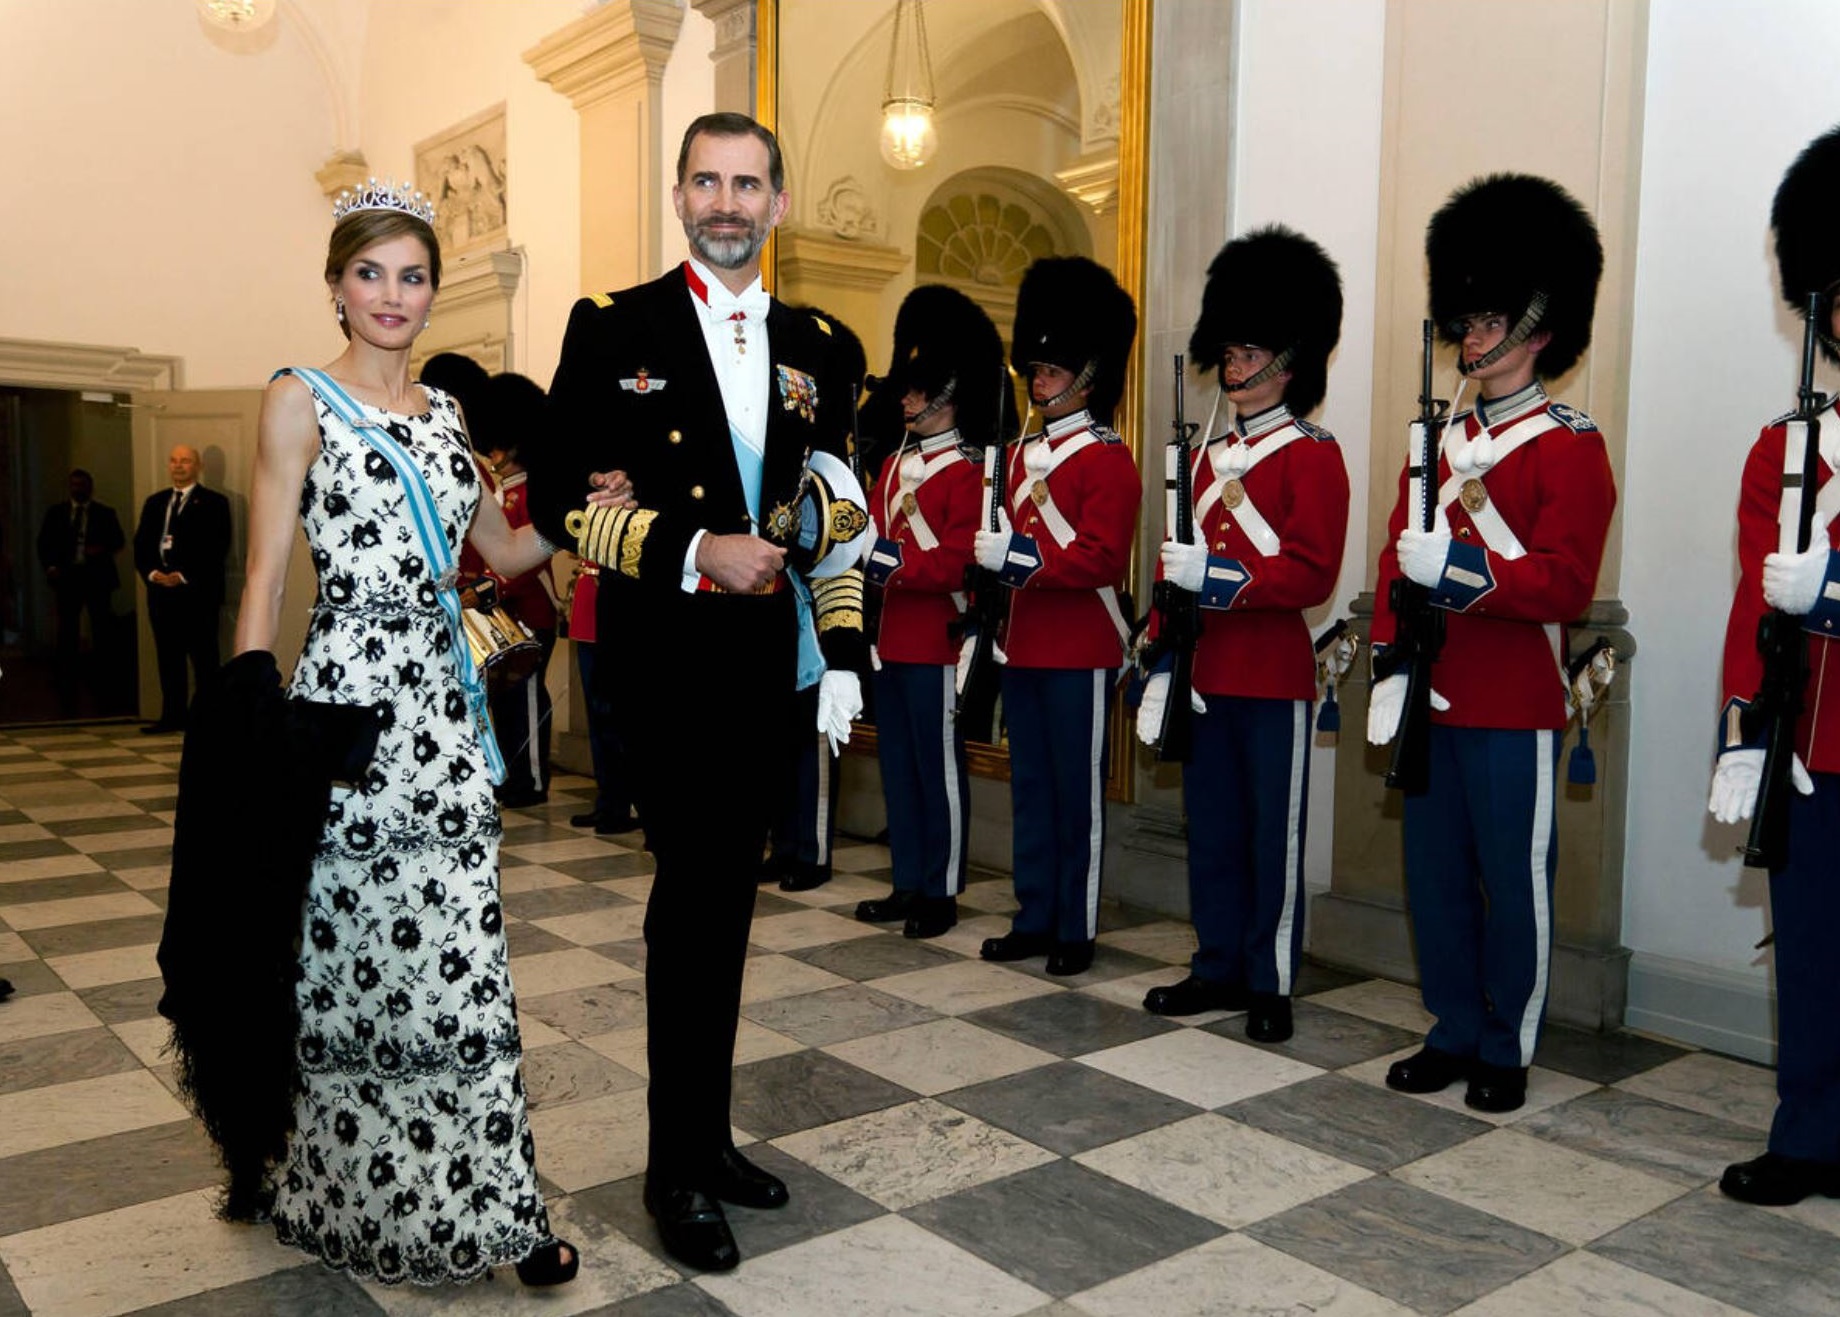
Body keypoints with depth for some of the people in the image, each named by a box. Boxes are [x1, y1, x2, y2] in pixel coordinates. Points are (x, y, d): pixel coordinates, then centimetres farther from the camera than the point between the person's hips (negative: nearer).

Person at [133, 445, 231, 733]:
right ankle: (173, 715, 11)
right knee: (168, 657, 7)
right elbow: (141, 544, 14)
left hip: (198, 592, -5)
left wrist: (184, 576, -15)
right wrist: (152, 572, -5)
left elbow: (217, 547, -9)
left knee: (203, 657, -3)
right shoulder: (154, 502, 19)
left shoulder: (213, 502, 0)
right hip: (161, 590, 6)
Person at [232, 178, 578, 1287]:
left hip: (445, 706, 5)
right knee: (355, 959, 5)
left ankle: (488, 1204, 16)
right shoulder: (301, 403, 0)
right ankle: (365, 1204, 24)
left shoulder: (445, 413, 16)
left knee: (464, 958, 5)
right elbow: (264, 582, -4)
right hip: (348, 697, -5)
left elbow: (505, 550, 25)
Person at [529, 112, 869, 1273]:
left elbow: (836, 516, 13)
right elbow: (562, 495, -6)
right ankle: (680, 1166, 11)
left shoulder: (812, 346, 12)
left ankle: (707, 1136, 28)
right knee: (697, 895, -6)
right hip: (670, 658, -4)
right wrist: (694, 553, -17)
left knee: (723, 899, 13)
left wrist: (844, 653, 5)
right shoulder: (616, 328, 0)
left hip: (772, 663, 5)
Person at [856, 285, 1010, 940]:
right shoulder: (895, 465, 15)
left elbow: (958, 564, -18)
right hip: (890, 639, 8)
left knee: (939, 768, 2)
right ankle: (907, 885, 24)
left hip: (936, 644, -8)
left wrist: (893, 561, -24)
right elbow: (872, 538, 13)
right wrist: (865, 554, -7)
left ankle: (941, 893, 12)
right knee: (898, 765, 13)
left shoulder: (968, 473, -10)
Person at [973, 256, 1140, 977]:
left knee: (1078, 795, 3)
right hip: (1023, 648, 7)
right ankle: (1035, 918, 23)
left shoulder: (1109, 459, -9)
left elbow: (1101, 560, -18)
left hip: (1081, 654, -7)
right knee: (1030, 789, 13)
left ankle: (1077, 930, 13)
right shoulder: (1024, 453, 14)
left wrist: (1017, 557, -22)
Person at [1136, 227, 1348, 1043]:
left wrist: (1215, 575, -23)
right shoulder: (1209, 457, 14)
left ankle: (1270, 985, 15)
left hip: (1274, 677, -6)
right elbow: (1175, 568, 13)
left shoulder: (1313, 456, -6)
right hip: (1206, 674, 7)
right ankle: (1219, 969, 25)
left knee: (1272, 833, 4)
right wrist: (1161, 668, 8)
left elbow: (1313, 575, -15)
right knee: (1210, 828, 12)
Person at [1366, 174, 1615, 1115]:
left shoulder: (1570, 448, -5)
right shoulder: (1438, 441, 13)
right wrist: (1389, 667, -2)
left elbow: (1565, 584, -14)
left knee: (1513, 880, 5)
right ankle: (1454, 1032, 27)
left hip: (1514, 707, -6)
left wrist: (1458, 566, -26)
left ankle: (1507, 1050, 20)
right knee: (1435, 875, 12)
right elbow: (1397, 559, 8)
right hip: (1432, 701, 6)